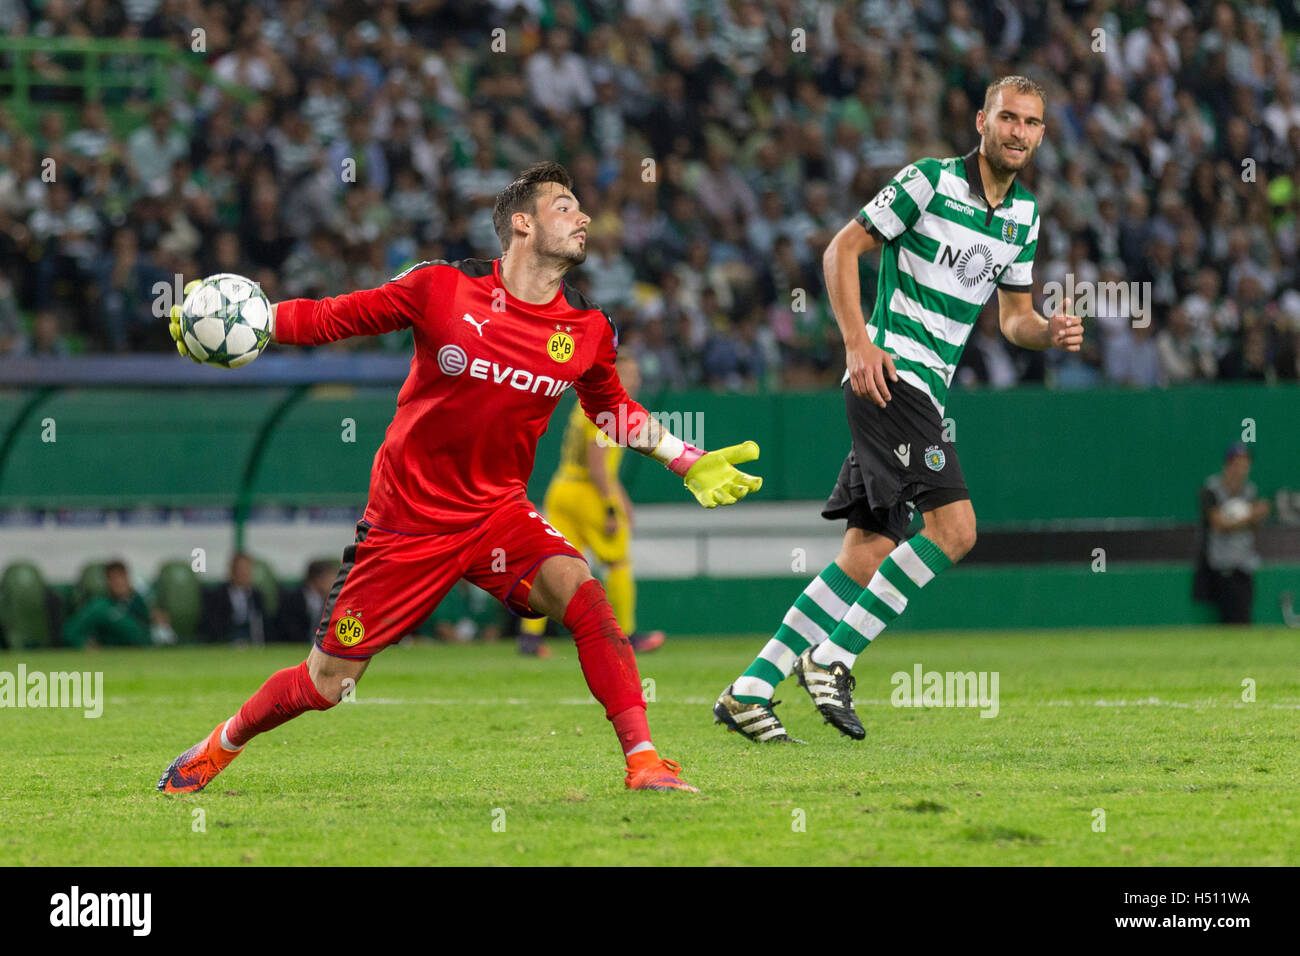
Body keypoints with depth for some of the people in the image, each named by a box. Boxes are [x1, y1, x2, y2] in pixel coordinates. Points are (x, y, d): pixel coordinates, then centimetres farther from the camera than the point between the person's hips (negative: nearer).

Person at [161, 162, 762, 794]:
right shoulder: (441, 288, -12)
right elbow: (331, 319, -2)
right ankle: (222, 746, 31)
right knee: (326, 684, 3)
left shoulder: (589, 330, -2)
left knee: (584, 595, -27)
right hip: (405, 522, -3)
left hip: (499, 515, 3)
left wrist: (689, 463, 13)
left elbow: (610, 409, 19)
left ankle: (643, 760, -23)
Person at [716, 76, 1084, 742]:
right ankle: (832, 658, -12)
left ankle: (750, 690, 7)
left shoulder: (1023, 217, 15)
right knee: (953, 527, -20)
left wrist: (1050, 334, -2)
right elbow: (842, 249, -6)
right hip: (889, 372, -8)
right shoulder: (929, 181, -7)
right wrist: (858, 342, -16)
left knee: (868, 556, 4)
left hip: (927, 388, 8)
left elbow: (1013, 316, 21)